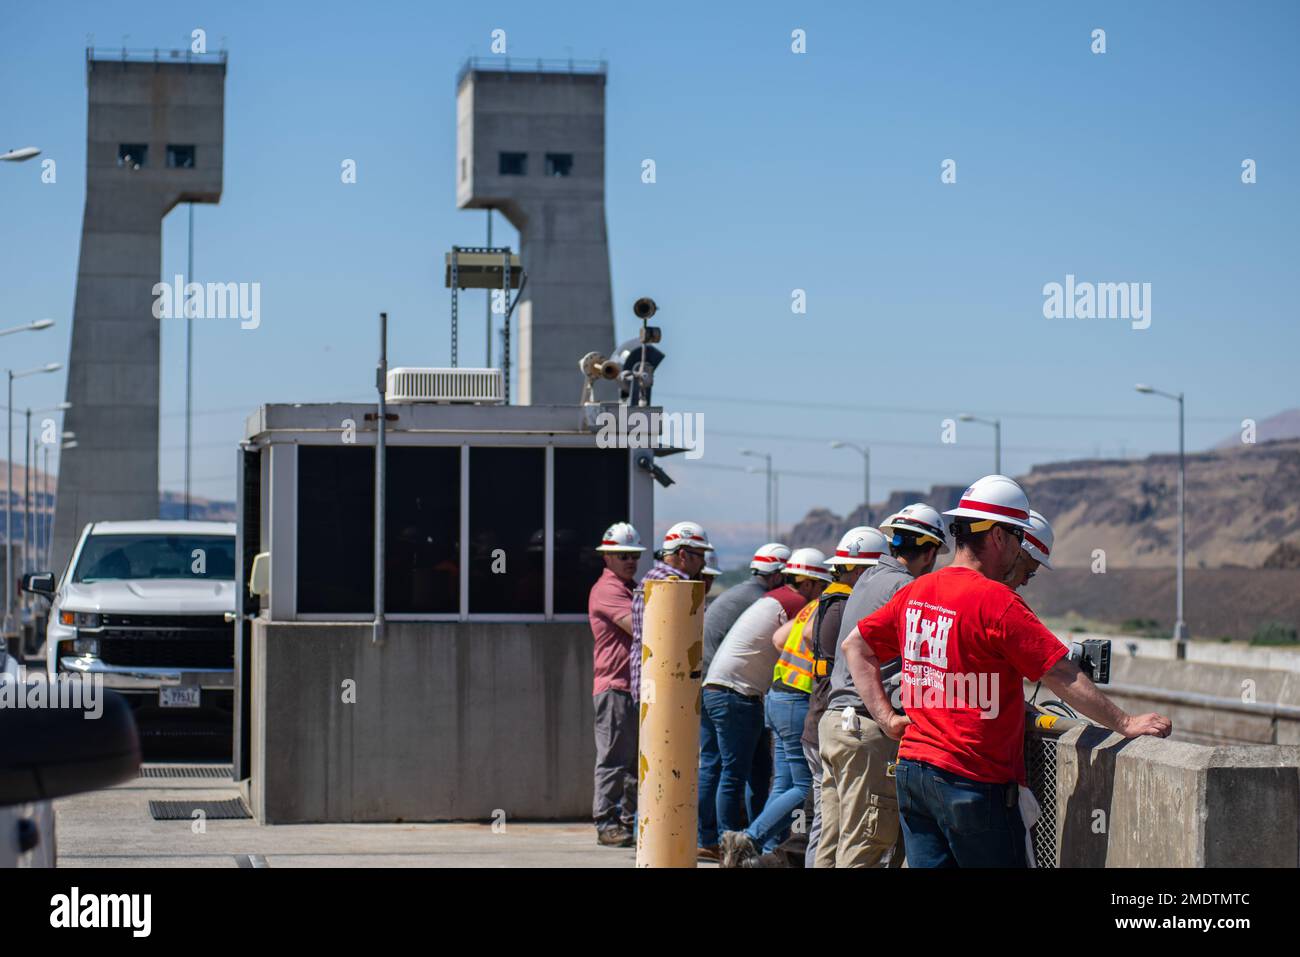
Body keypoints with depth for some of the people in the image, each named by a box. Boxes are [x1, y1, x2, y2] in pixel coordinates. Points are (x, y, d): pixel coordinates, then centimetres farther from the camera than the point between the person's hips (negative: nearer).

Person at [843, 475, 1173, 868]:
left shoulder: (915, 592, 8)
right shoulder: (996, 601, -15)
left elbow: (855, 645, 18)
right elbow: (1063, 677, -16)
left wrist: (886, 717, 13)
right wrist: (1126, 724, -8)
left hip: (911, 772, 7)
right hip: (973, 783, -7)